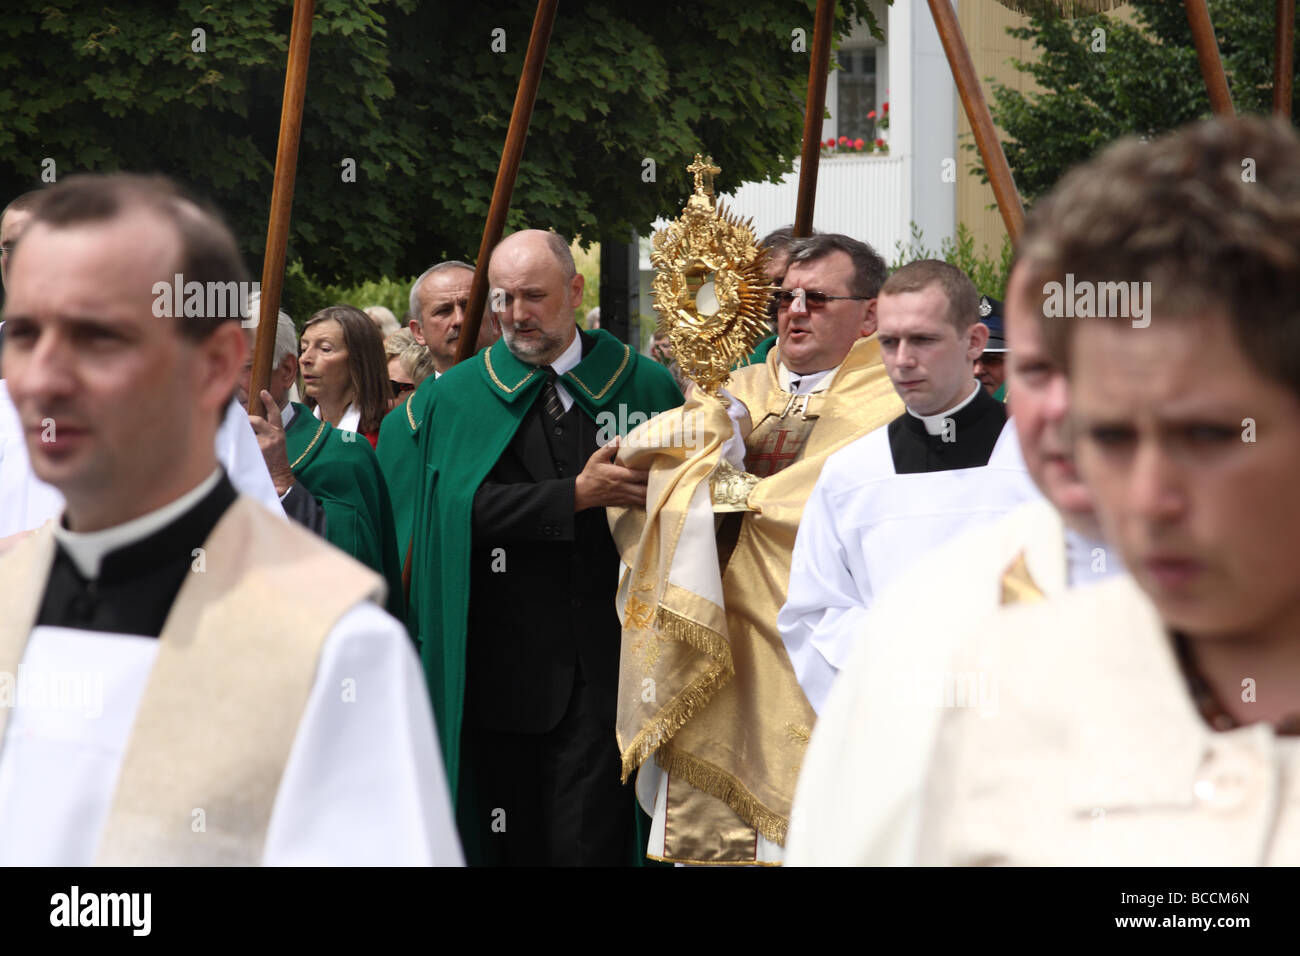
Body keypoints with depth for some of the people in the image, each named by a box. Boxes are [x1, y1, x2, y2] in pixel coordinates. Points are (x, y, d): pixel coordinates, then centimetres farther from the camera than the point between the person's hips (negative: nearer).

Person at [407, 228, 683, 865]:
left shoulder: (644, 386, 8)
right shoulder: (458, 396, 7)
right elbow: (470, 506, -7)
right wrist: (577, 496, -13)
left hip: (604, 662, -1)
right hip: (506, 663, 1)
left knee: (588, 839, -9)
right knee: (517, 838, 3)